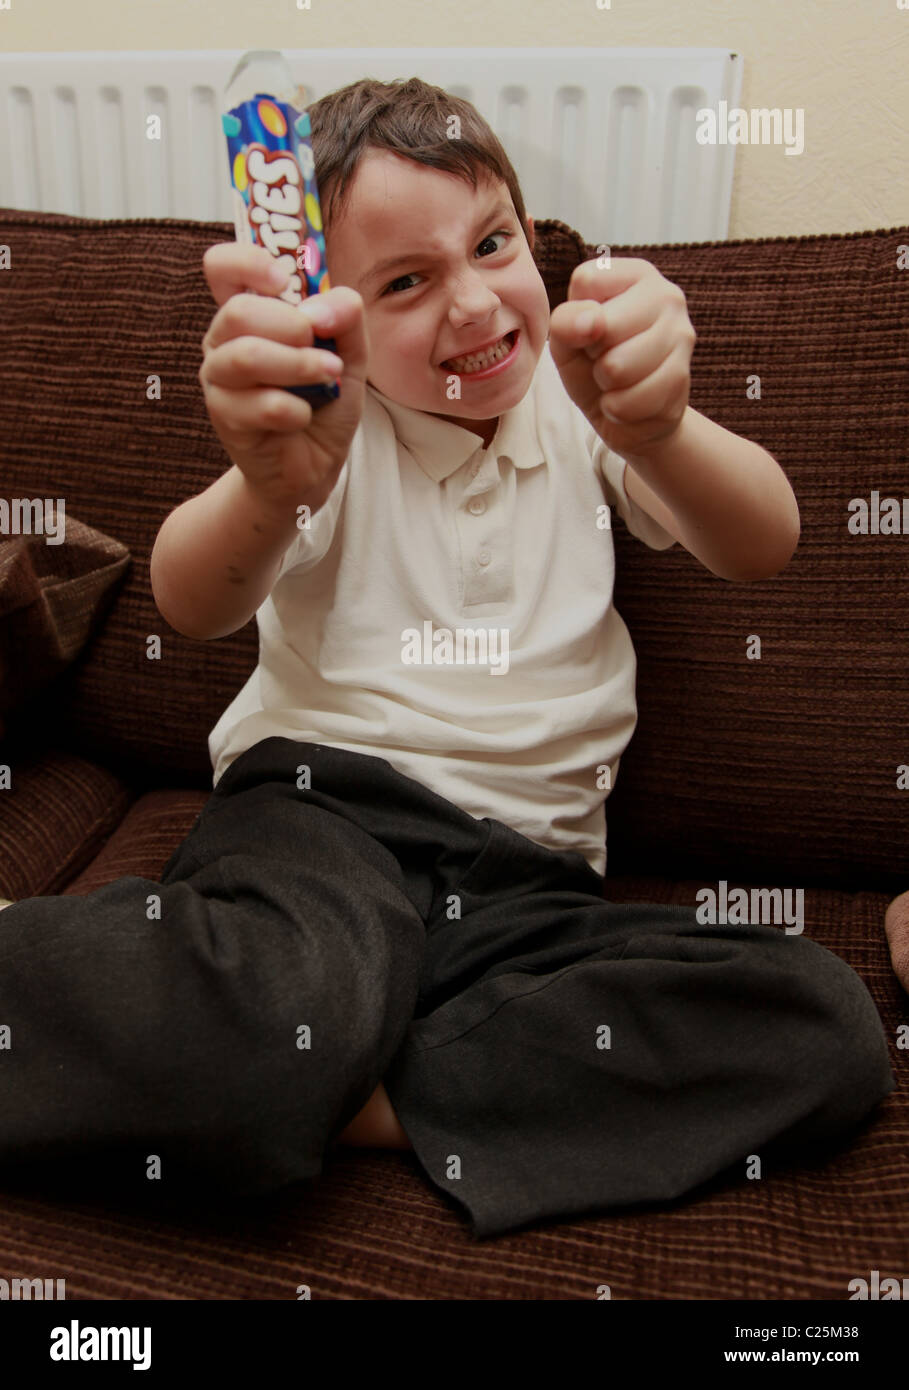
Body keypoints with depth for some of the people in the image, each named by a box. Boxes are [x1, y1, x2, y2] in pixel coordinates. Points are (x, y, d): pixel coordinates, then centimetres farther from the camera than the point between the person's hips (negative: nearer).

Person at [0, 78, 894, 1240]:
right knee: (275, 1021, -39)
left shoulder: (574, 399, 12)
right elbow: (191, 608, -13)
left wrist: (657, 432, -29)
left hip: (529, 865, 4)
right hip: (325, 795, -3)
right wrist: (268, 492, -37)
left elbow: (761, 547, -5)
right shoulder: (336, 426, 6)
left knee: (829, 1033, -20)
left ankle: (335, 1098, -19)